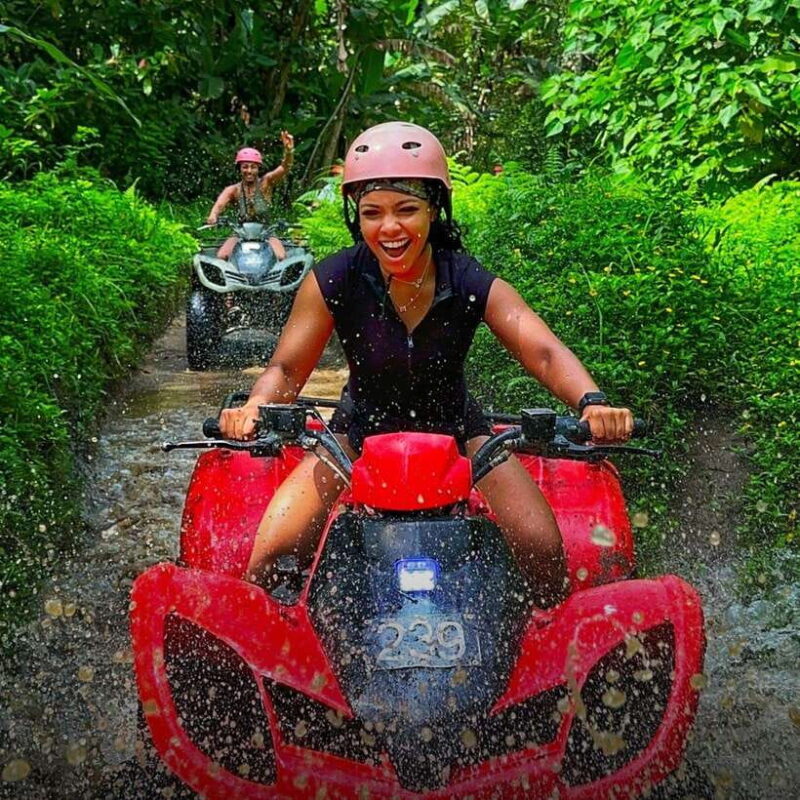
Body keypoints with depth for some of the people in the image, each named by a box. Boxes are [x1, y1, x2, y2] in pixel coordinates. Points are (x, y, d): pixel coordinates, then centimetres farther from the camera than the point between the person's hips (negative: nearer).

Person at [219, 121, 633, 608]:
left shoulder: (474, 285, -17)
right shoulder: (332, 282, -16)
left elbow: (544, 352, -26)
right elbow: (287, 369, -13)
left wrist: (591, 401, -47)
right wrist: (253, 407, -37)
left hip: (456, 430, 0)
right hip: (361, 430, 0)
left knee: (544, 549, -17)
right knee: (270, 557, -17)